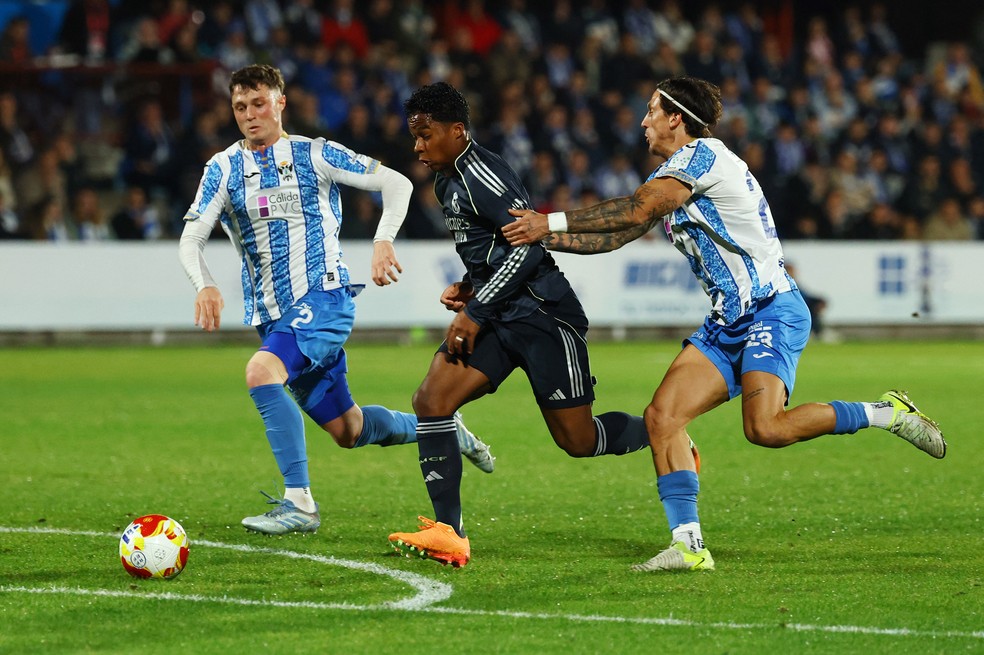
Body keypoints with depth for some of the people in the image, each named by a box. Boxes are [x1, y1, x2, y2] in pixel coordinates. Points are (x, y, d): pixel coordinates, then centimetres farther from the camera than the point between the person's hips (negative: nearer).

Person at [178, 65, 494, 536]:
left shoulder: (313, 155, 0)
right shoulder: (223, 169, 7)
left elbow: (396, 183, 1)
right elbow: (191, 237, -3)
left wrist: (383, 241, -15)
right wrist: (205, 285, -24)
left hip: (322, 298, -5)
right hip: (271, 315, 5)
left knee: (261, 372, -31)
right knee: (347, 430, 11)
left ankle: (299, 503, -28)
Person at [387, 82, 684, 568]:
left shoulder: (481, 174, -16)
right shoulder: (447, 183, 15)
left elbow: (529, 244, -23)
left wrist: (476, 311, -21)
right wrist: (468, 287, 10)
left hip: (542, 315, -9)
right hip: (498, 317, 9)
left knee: (577, 440, -1)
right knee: (430, 400, -11)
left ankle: (658, 435, 30)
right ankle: (448, 533, -11)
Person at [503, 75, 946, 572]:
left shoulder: (701, 155, -10)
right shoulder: (670, 177, 20)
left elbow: (635, 212, -18)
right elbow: (616, 236, 20)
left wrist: (551, 222, -15)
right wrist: (541, 236, 11)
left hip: (772, 311, -9)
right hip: (727, 324, 9)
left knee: (765, 427, -27)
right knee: (662, 416, -7)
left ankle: (885, 413, -8)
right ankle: (688, 544, -10)